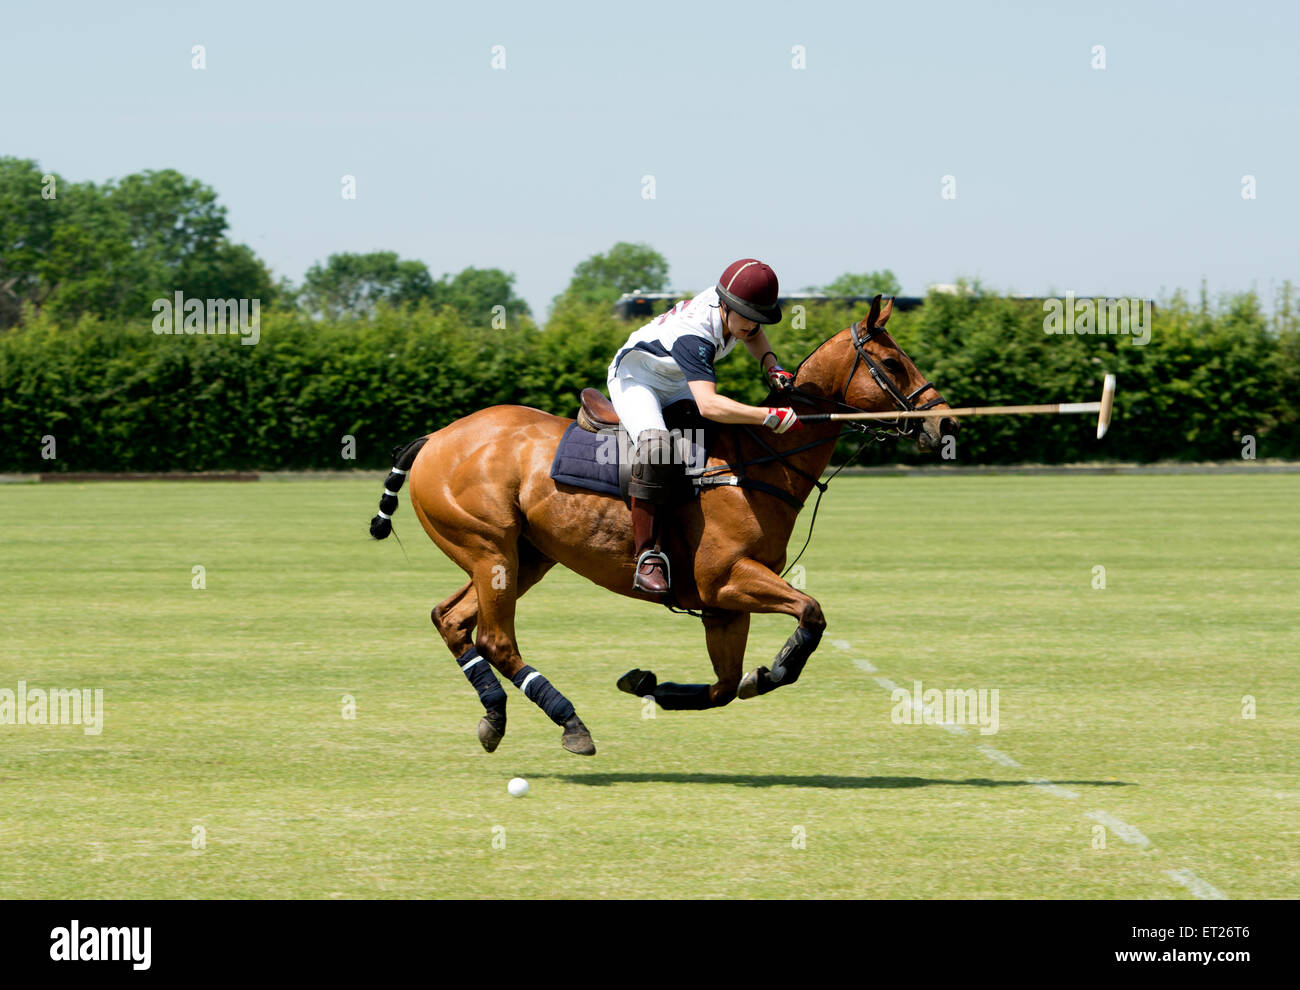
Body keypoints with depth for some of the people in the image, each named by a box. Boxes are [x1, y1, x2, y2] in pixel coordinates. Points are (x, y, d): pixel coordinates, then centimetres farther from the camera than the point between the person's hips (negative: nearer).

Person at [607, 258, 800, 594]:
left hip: (677, 386, 9)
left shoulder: (733, 309, -16)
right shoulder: (693, 337, -41)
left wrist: (771, 366, -8)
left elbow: (753, 335, 11)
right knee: (655, 445, -37)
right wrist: (771, 417, -58)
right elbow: (708, 405, -55)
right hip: (635, 377, -9)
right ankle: (649, 554, -35)